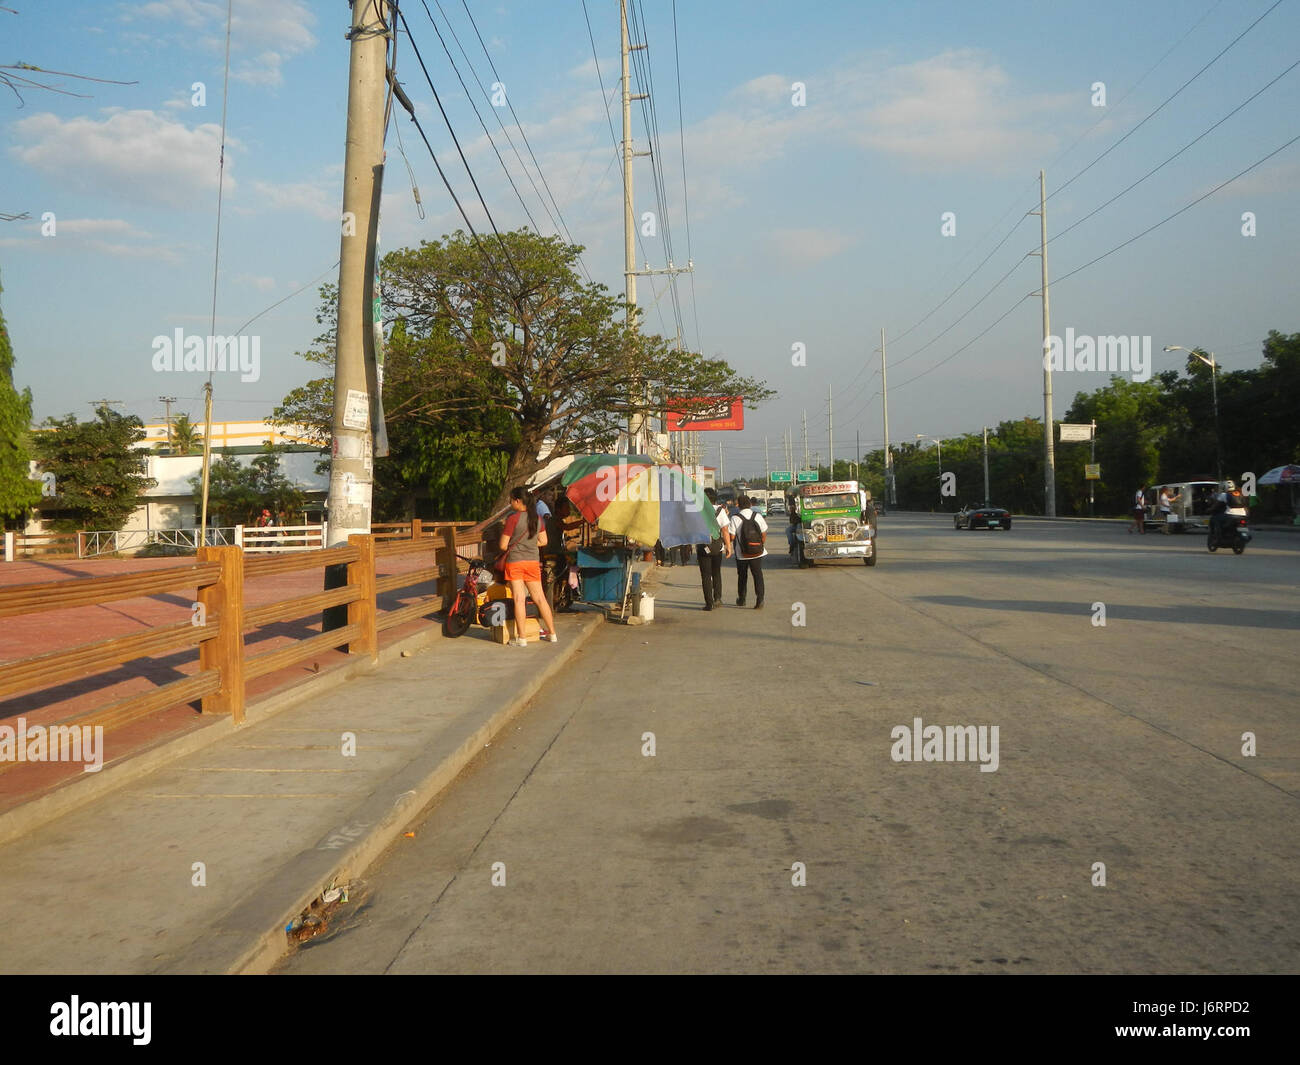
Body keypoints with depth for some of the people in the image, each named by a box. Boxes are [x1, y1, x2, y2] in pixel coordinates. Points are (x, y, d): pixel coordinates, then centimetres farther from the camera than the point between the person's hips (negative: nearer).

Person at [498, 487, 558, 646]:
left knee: (519, 599, -3)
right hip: (533, 561, 5)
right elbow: (543, 541, 10)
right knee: (540, 598, 11)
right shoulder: (537, 519, 4)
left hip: (515, 562, -5)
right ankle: (552, 634, 15)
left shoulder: (513, 519, -12)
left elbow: (503, 545, -9)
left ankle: (521, 638, -2)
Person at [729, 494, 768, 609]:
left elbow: (732, 537, -12)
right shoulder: (758, 516, -3)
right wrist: (762, 546, 15)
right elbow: (764, 535, 0)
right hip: (758, 552, 1)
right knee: (758, 575, 4)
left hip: (742, 554, -1)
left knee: (742, 576, 15)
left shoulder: (735, 518, -12)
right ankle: (759, 600, -5)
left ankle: (741, 599, 29)